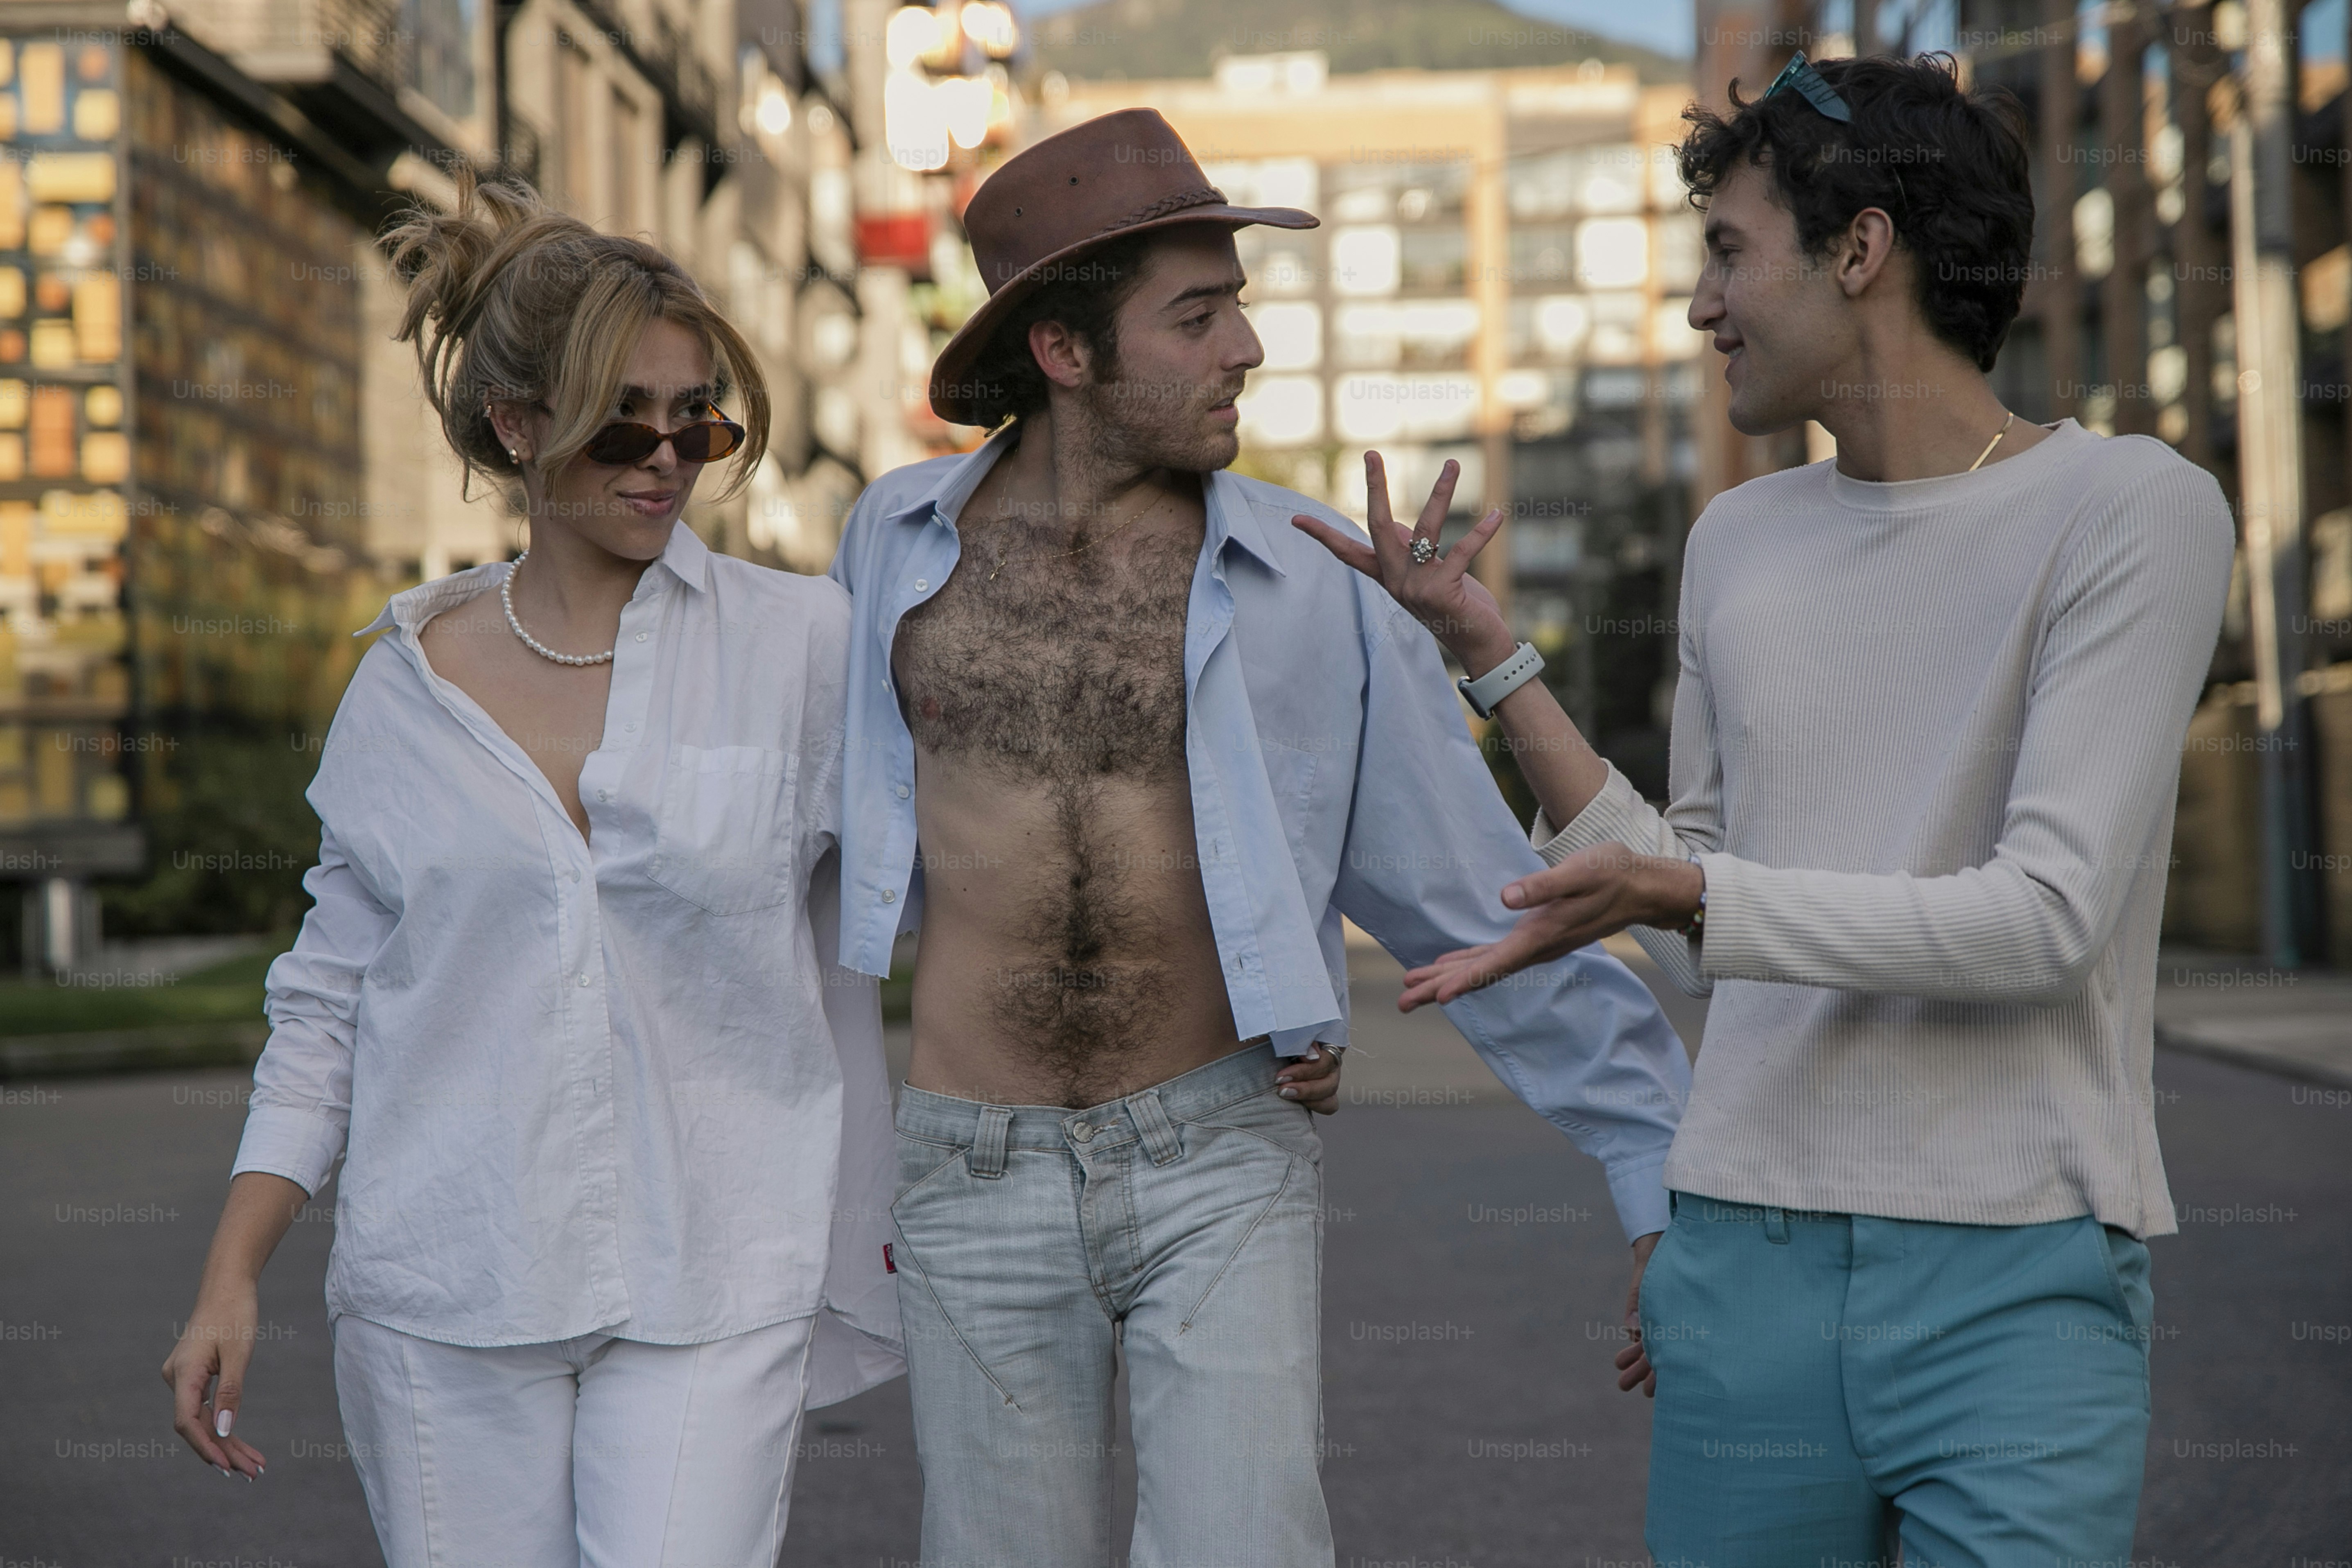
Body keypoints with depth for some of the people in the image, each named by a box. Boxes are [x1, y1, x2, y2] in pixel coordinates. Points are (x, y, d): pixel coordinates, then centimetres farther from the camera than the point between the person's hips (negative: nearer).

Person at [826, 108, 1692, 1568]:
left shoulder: (1306, 582, -6)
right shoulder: (897, 544, 2)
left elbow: (1484, 899, -2)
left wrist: (1665, 1158, -2)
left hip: (1226, 1166, -2)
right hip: (977, 1182, 2)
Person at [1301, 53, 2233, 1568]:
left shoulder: (2137, 512, -6)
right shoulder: (1738, 546, 13)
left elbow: (2045, 919, -14)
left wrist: (1680, 892, -24)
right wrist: (1489, 654, 12)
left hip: (2022, 1279, -5)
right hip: (1747, 1259, 5)